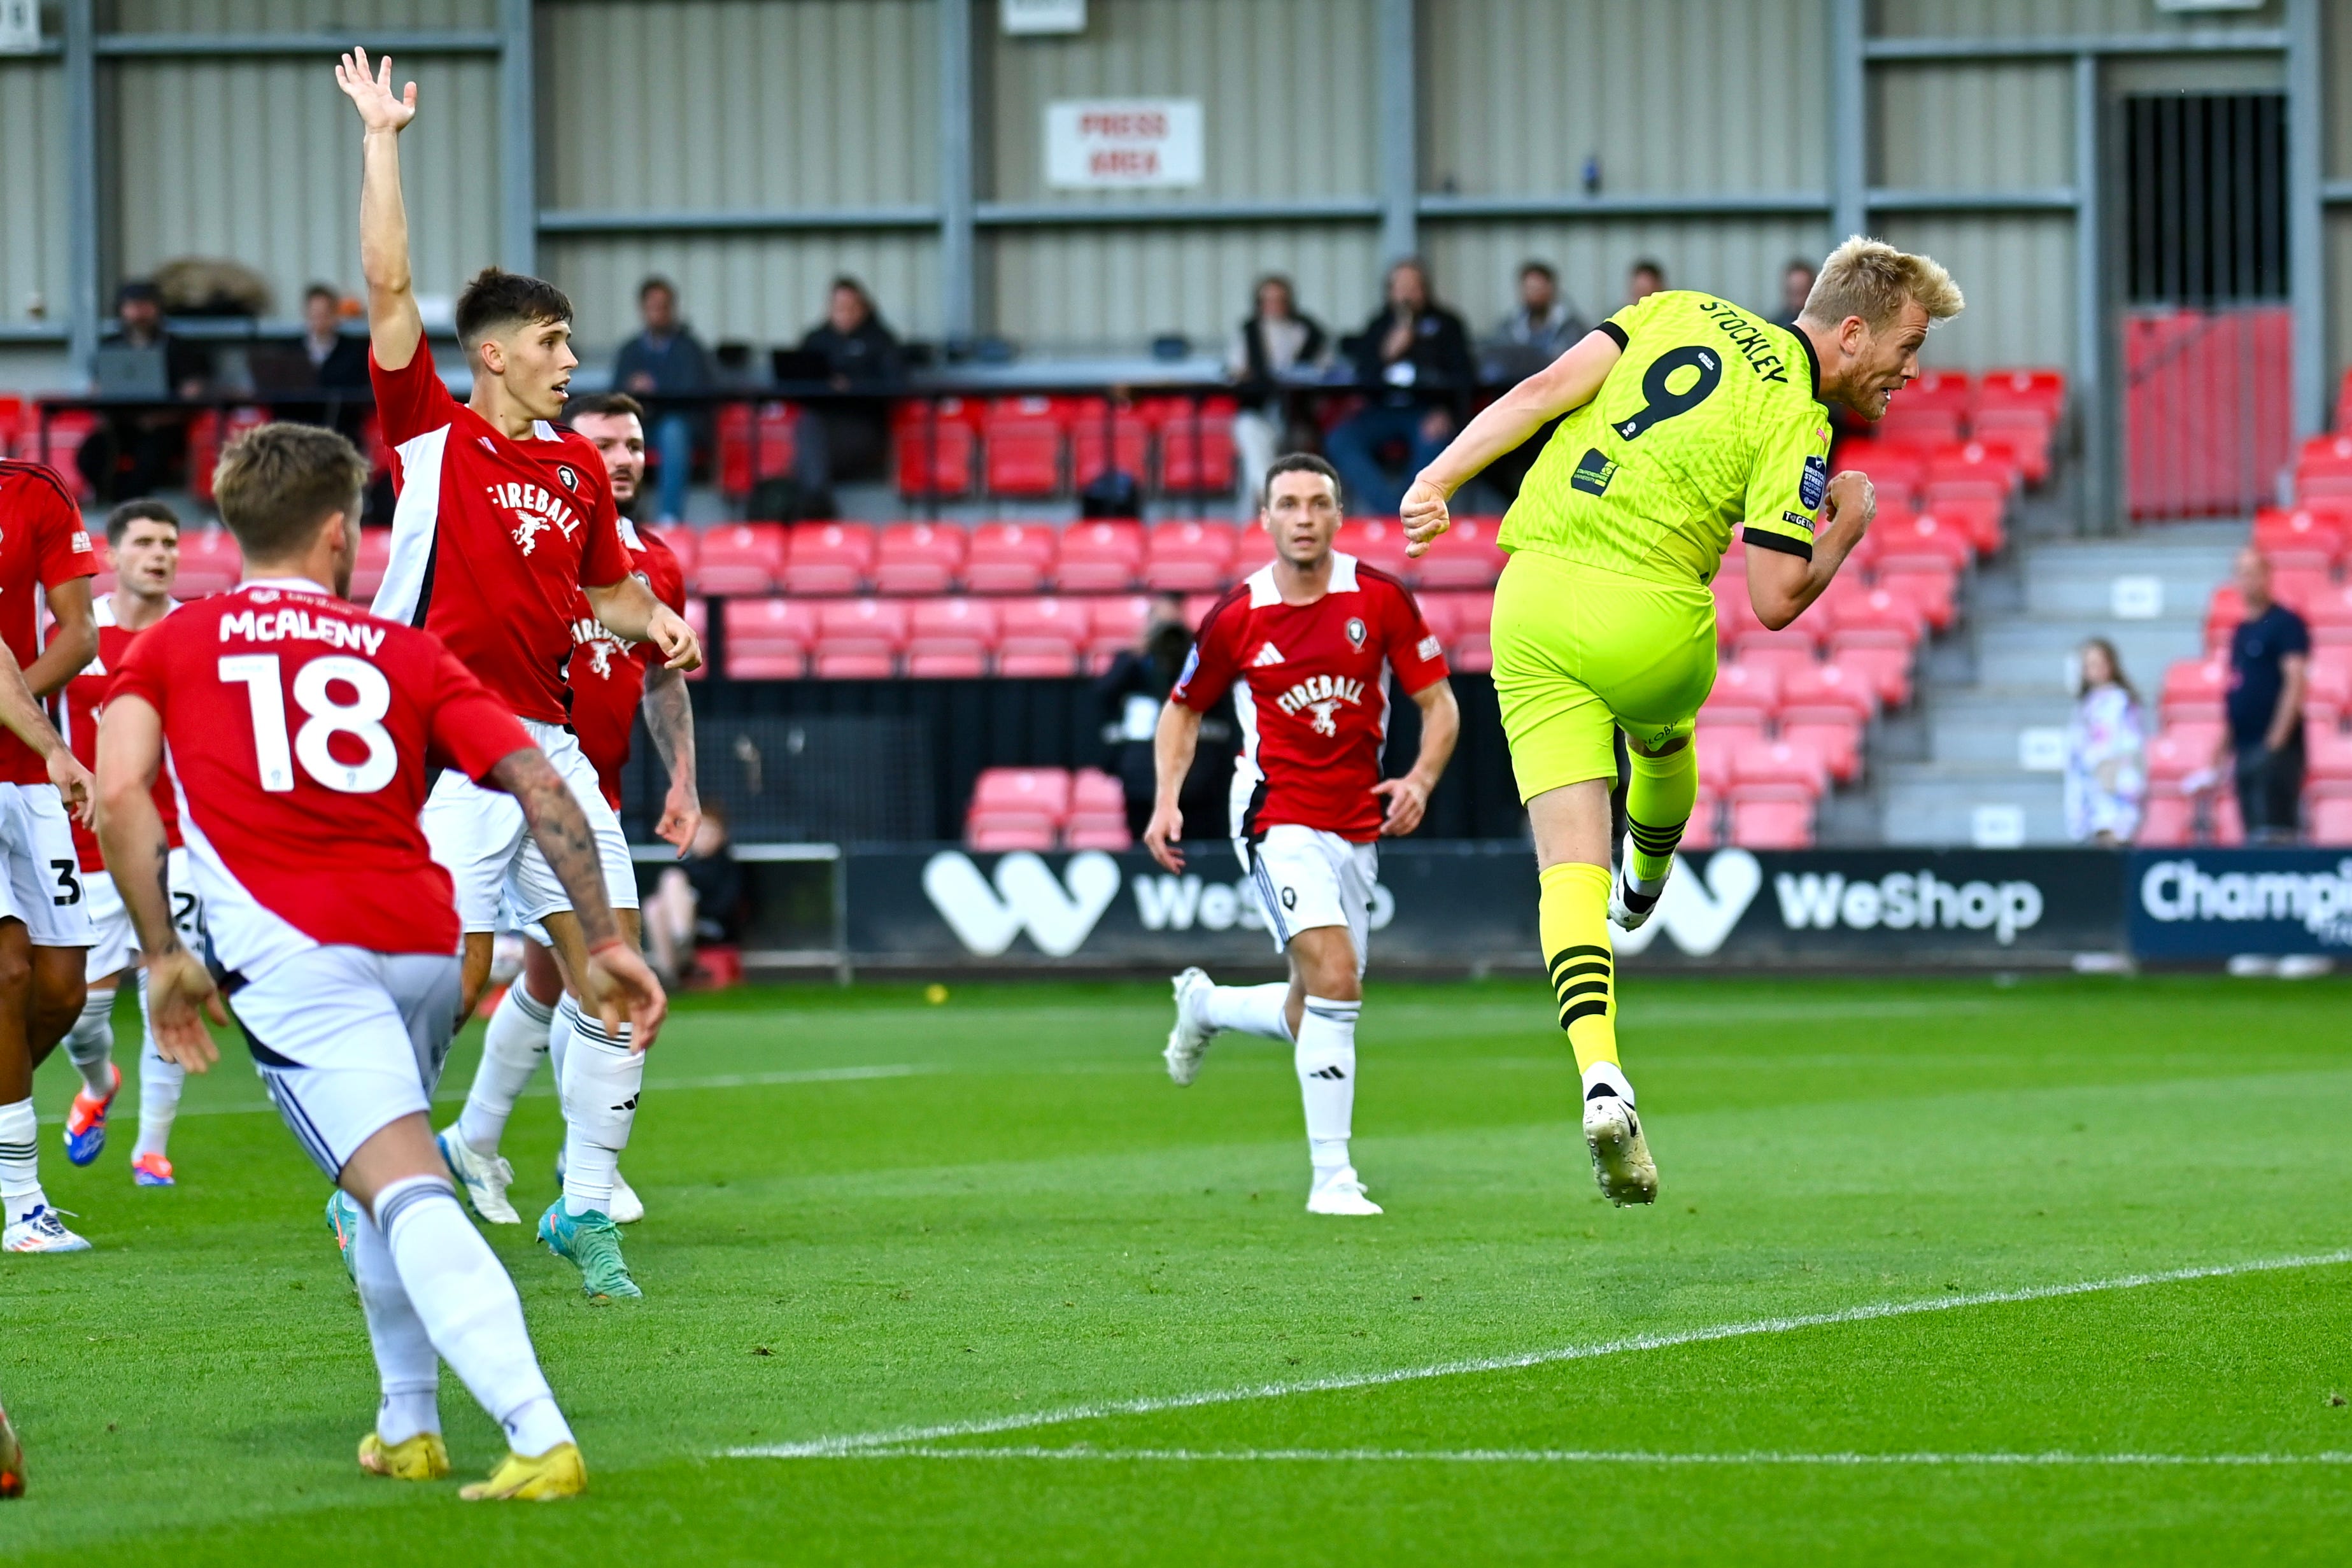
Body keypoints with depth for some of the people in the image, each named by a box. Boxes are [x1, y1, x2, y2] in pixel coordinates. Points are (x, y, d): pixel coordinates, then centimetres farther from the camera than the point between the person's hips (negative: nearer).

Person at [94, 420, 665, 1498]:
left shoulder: (172, 646, 15)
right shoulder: (406, 654, 18)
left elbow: (119, 794, -1)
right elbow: (539, 785, 7)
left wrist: (162, 955, 4)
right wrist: (603, 943, 8)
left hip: (294, 953, -4)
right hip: (426, 943, 4)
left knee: (406, 1191, -16)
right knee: (393, 1176, 29)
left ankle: (539, 1437, -31)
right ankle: (407, 1428, 29)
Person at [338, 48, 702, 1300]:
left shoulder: (577, 467, 13)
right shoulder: (431, 435, -2)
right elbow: (389, 292, -8)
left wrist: (658, 625, 4)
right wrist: (381, 141, -6)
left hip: (549, 745, 6)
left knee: (610, 975, 0)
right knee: (451, 979, -11)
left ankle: (585, 1204, 10)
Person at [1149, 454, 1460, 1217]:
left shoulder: (1380, 599, -1)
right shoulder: (1236, 617, -3)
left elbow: (1439, 703, 6)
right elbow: (1184, 709, 12)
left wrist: (1421, 780, -13)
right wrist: (1167, 799, -2)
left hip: (1356, 828, 4)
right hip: (1278, 818, -4)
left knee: (1310, 1021, 10)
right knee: (1335, 977, -24)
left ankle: (1206, 1005, 44)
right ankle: (1332, 1178, -19)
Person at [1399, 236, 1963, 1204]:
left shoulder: (1682, 312, 11)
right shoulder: (1796, 421, -6)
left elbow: (1546, 389, 1)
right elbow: (1775, 601, -12)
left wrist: (1438, 482, 2)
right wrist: (1847, 531, 6)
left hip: (1532, 592, 4)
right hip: (1649, 617, -4)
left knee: (1570, 865, -2)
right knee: (1664, 734, 35)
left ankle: (1601, 1077, -18)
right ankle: (1647, 882, 61)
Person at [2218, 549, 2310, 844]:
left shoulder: (2285, 624, -6)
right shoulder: (2242, 630, 18)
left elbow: (2295, 683, -14)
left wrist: (2277, 739, -19)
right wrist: (2225, 742, 18)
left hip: (2275, 745, -8)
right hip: (2244, 747, 8)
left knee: (2273, 830, -15)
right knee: (2252, 832, 6)